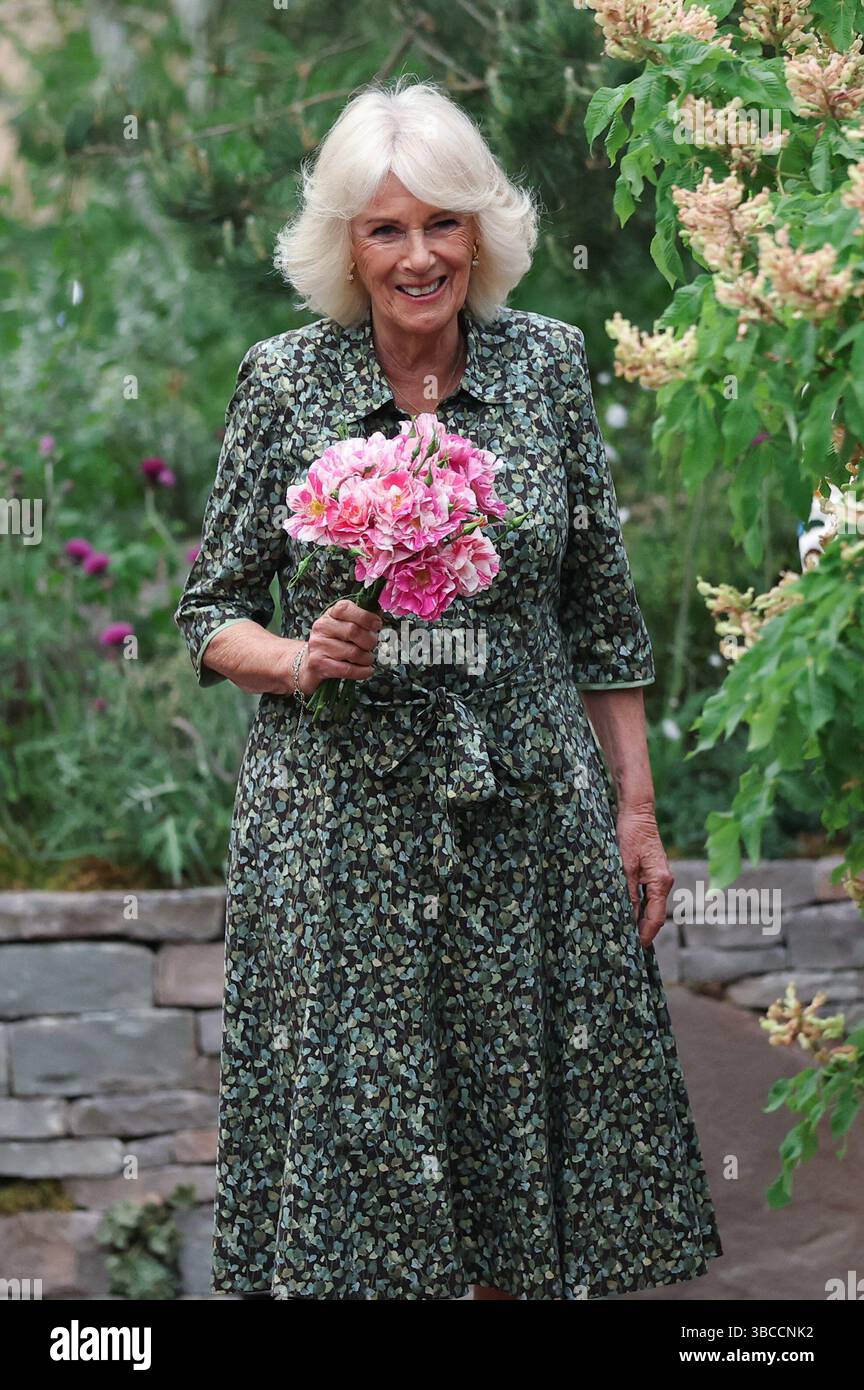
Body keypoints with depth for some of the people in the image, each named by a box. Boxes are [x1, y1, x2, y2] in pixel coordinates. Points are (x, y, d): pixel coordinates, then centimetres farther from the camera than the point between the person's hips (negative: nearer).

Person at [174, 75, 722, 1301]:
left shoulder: (547, 363, 2)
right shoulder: (286, 382, -3)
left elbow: (602, 611, 7)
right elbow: (211, 614, 3)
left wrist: (637, 808, 6)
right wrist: (304, 659, -17)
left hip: (532, 814, 2)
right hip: (340, 820, -1)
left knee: (531, 1120, 8)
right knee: (351, 1127, 2)